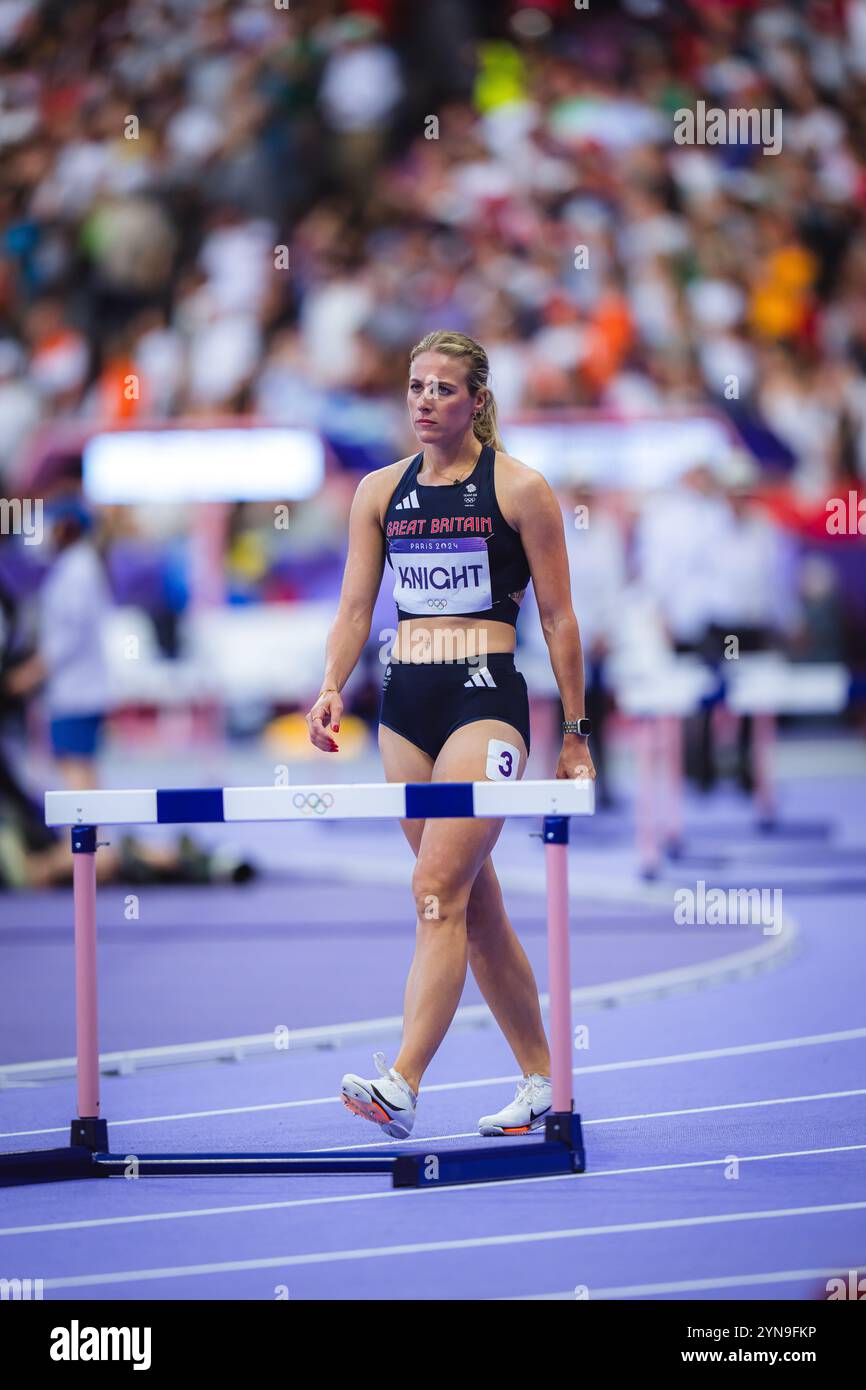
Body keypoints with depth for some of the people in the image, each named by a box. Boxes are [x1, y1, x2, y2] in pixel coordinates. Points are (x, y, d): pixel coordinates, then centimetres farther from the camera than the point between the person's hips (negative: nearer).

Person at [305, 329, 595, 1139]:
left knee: (438, 887, -17)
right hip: (406, 700, 6)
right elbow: (355, 607, 10)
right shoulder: (380, 492, 11)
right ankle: (542, 1082, 19)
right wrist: (331, 686, -8)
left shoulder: (519, 488, -2)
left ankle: (400, 1087, -25)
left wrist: (574, 735, 0)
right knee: (473, 903, 9)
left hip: (486, 698, -6)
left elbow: (558, 618, 0)